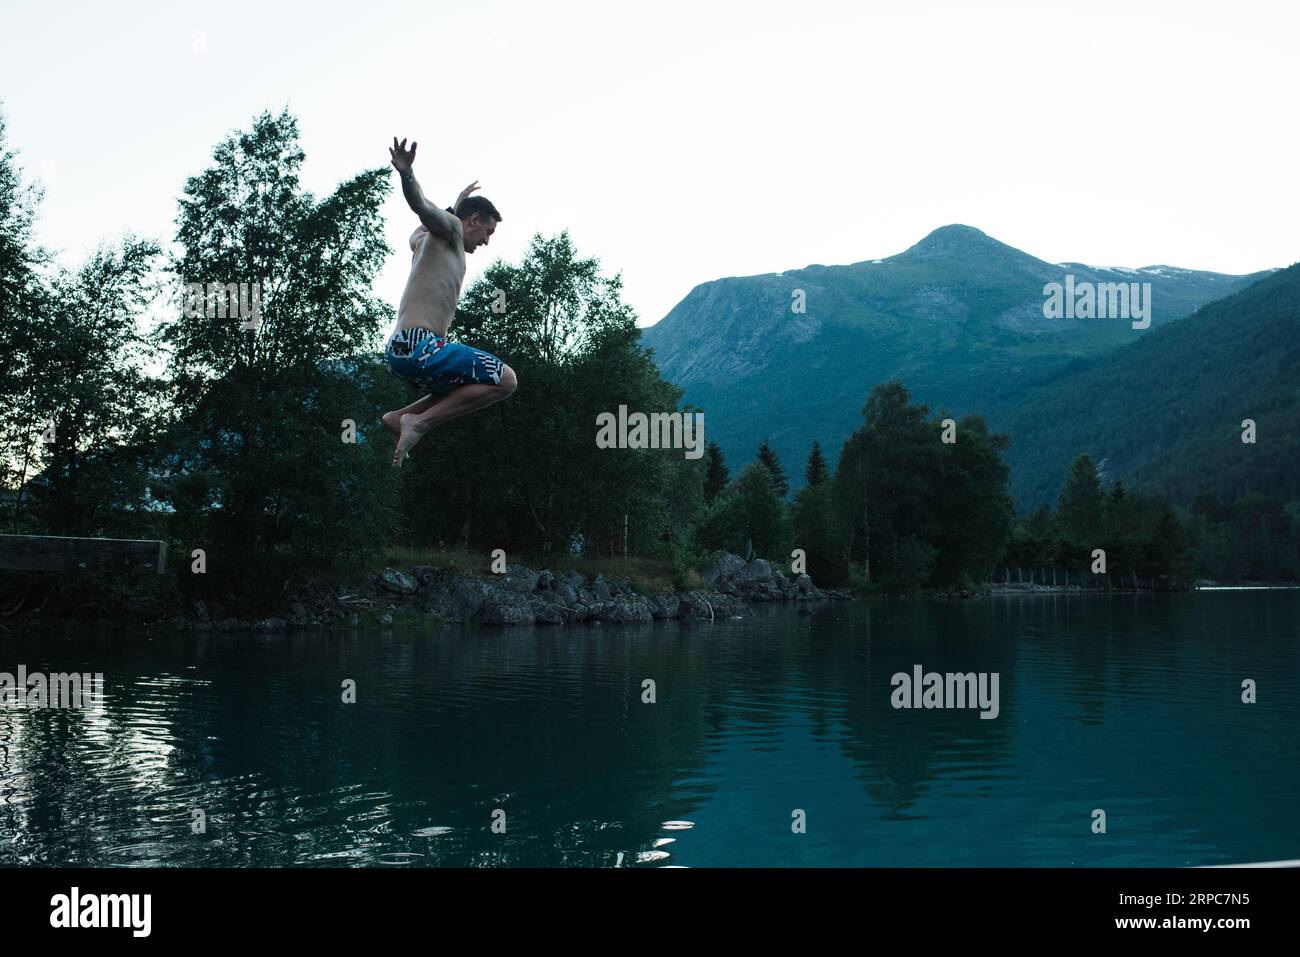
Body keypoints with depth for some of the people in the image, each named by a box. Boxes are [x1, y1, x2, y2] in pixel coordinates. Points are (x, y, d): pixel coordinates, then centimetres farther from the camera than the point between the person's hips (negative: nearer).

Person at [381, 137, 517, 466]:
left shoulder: (423, 239, 28)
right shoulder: (450, 229, 2)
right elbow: (422, 207, -20)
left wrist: (456, 204, 67)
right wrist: (406, 174, -39)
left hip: (396, 351, 10)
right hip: (418, 344, -10)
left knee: (463, 391, 29)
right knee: (505, 380, -9)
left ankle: (401, 416, 11)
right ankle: (420, 421, -15)